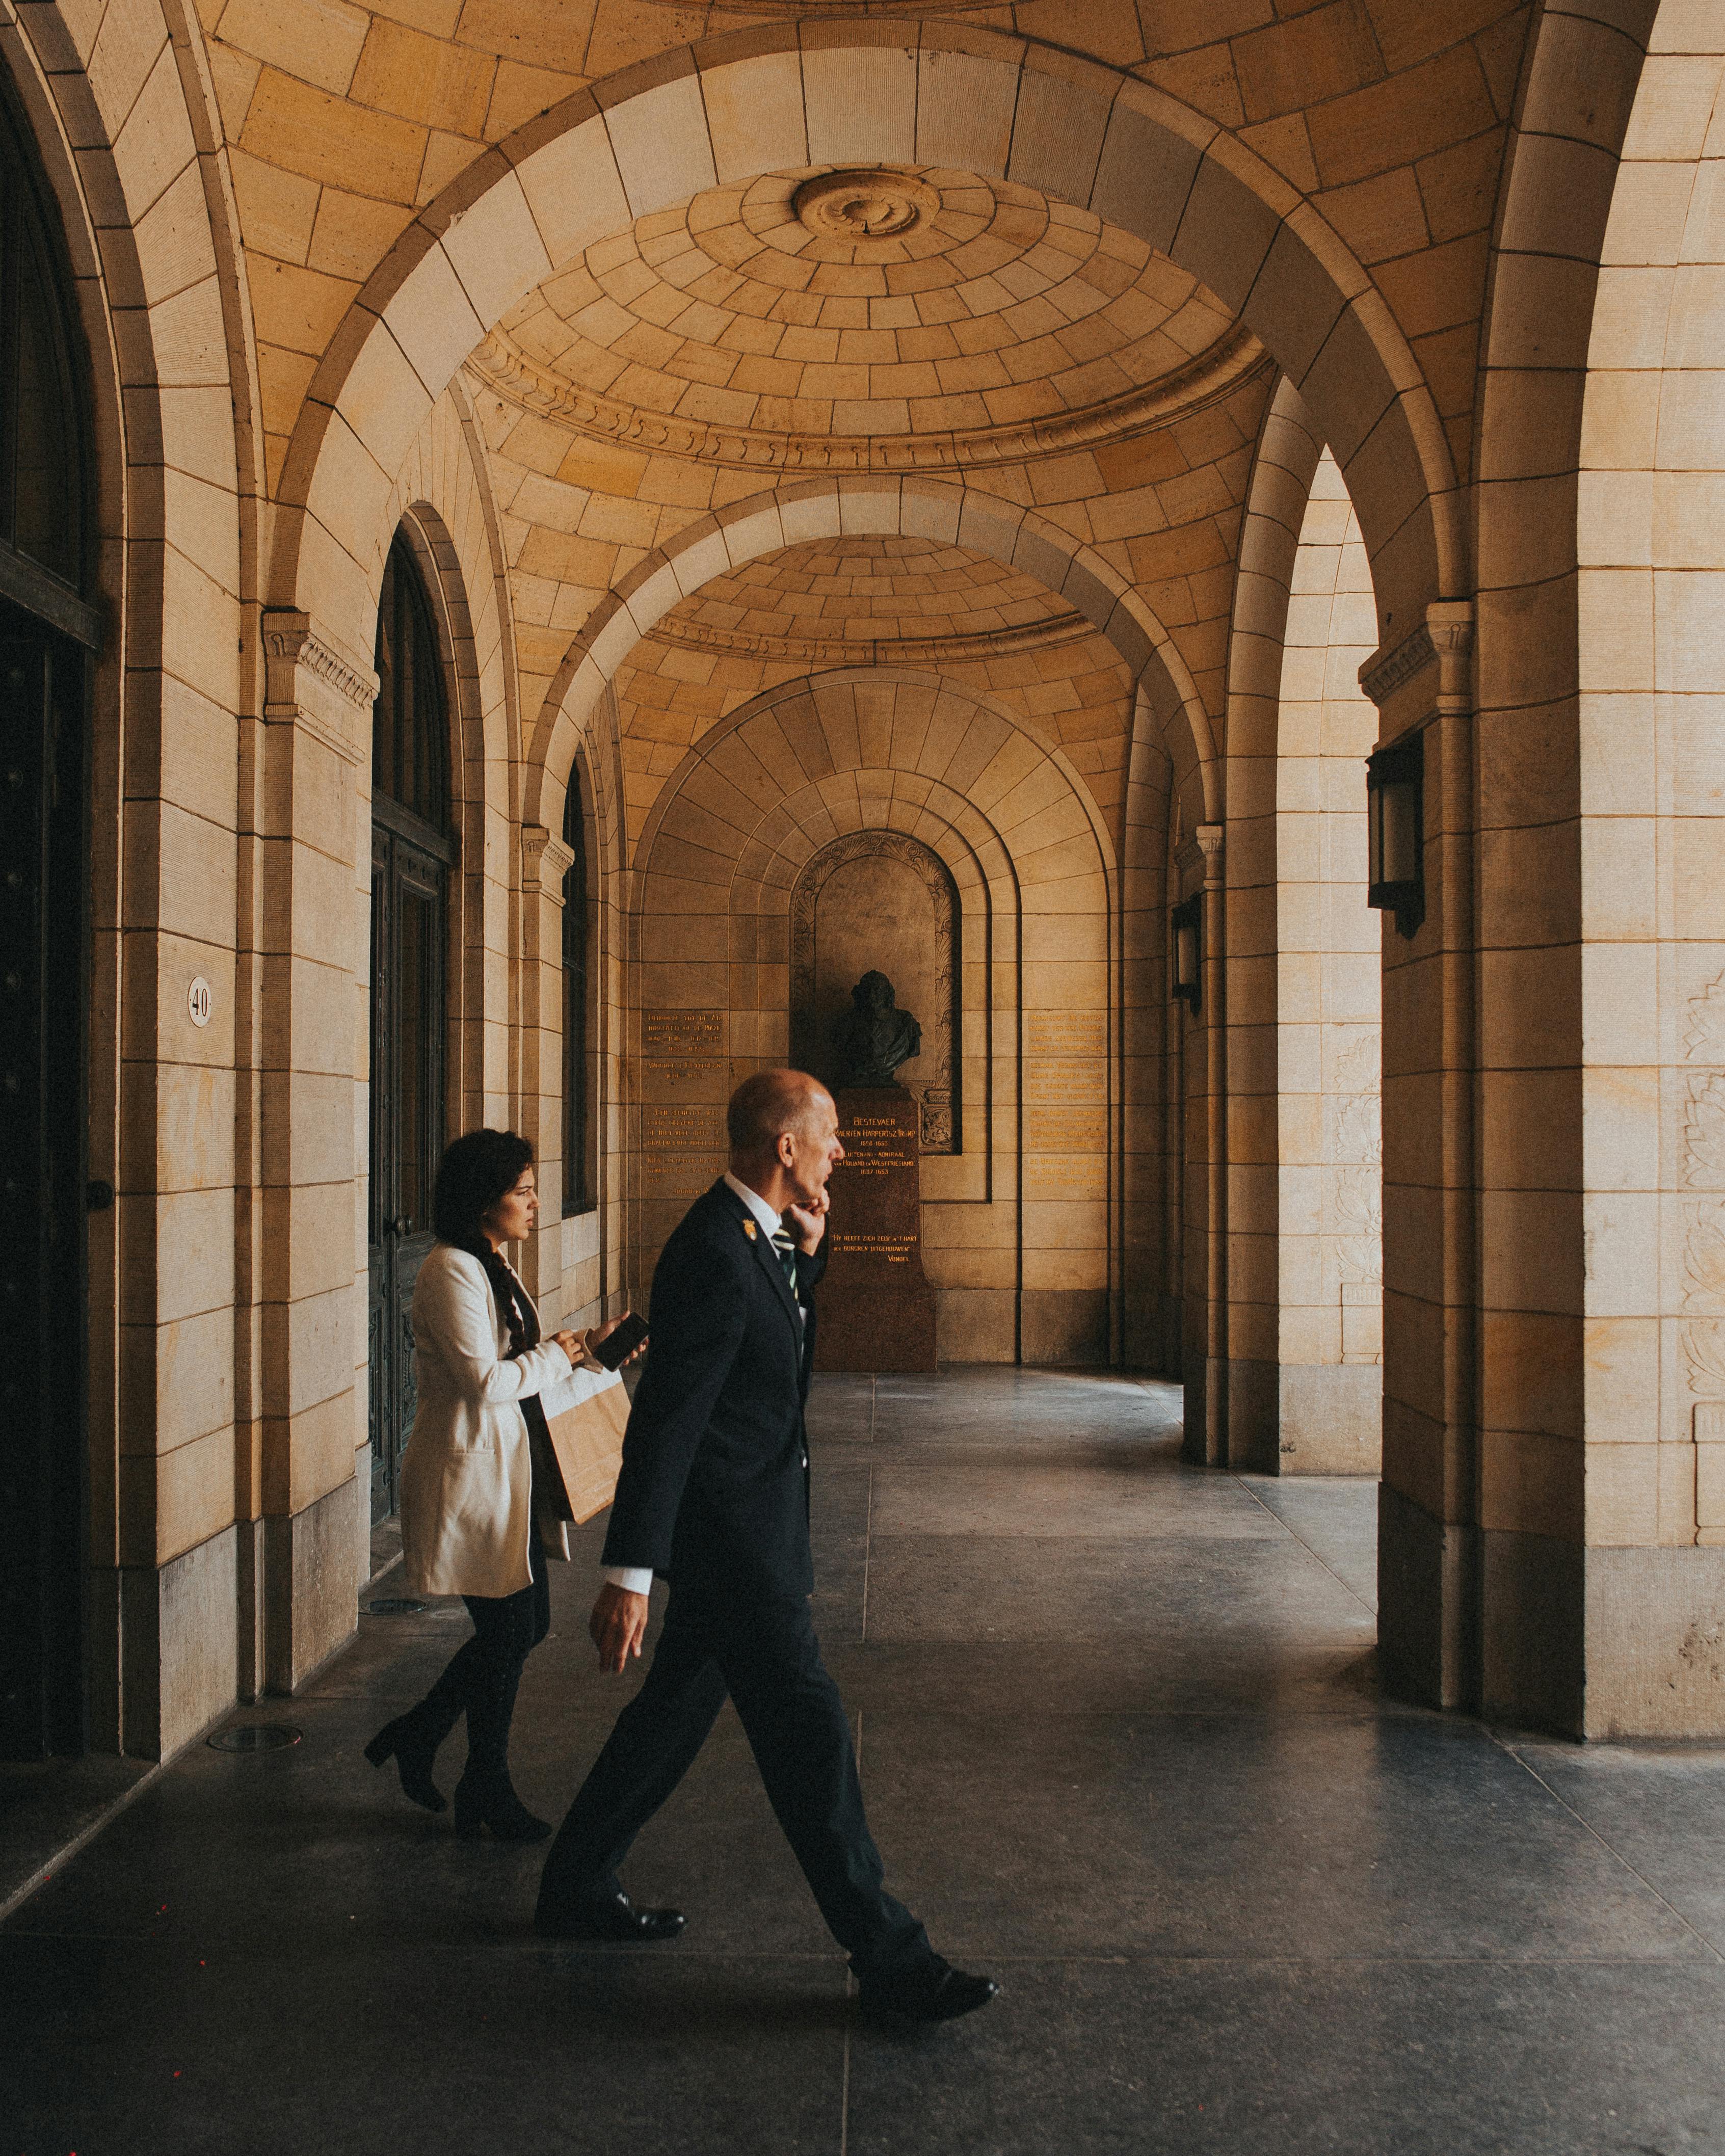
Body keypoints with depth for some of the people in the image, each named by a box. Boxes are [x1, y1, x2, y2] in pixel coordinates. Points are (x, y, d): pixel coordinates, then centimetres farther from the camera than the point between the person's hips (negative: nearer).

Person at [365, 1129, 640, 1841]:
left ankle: (414, 1737, 30)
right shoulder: (450, 1273, -18)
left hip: (512, 1475, 10)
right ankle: (487, 1795, 18)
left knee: (528, 1624, 14)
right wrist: (558, 1355, -10)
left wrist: (593, 1350, 4)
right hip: (471, 1475, -10)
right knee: (508, 1633, 1)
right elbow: (487, 1380, -24)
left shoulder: (495, 1269, 13)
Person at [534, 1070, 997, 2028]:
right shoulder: (715, 1256, -23)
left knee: (676, 1709, 20)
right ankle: (887, 1957, 6)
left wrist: (806, 1255, 4)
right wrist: (627, 1575, -24)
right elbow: (663, 1422, -25)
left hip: (750, 1526, 10)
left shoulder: (758, 1239, 7)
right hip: (733, 1535, -10)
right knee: (808, 1729, -4)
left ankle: (576, 1887, 35)